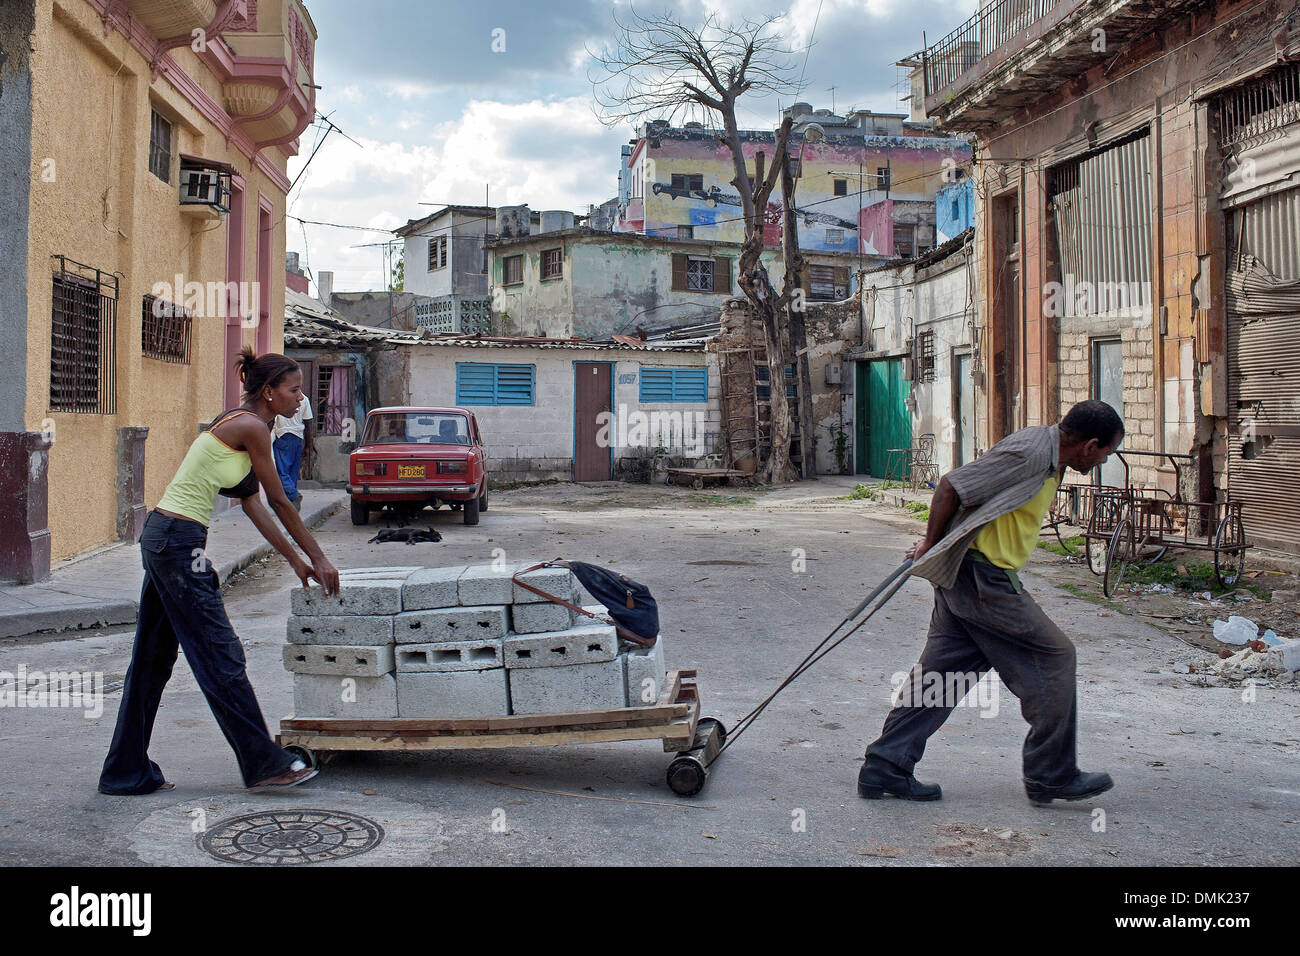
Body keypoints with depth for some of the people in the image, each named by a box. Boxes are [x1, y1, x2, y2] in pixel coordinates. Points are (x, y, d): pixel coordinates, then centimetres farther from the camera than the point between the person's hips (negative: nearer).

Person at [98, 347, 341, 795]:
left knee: (153, 658, 15)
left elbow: (253, 503, 17)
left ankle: (126, 771, 24)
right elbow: (281, 503, -8)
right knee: (220, 656, -1)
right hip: (179, 543, -10)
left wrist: (297, 562, 18)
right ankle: (265, 763, 9)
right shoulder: (251, 427, -13)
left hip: (161, 539, 10)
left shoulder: (238, 423, 16)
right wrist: (319, 558, 2)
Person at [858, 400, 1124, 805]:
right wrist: (931, 545, -6)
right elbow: (951, 486, -18)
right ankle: (1051, 775, 13)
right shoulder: (1030, 452, -18)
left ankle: (884, 768, 13)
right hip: (983, 578, -10)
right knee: (1053, 658, 1)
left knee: (939, 671, 9)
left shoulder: (1048, 457, 13)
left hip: (964, 576, 10)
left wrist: (934, 547, 18)